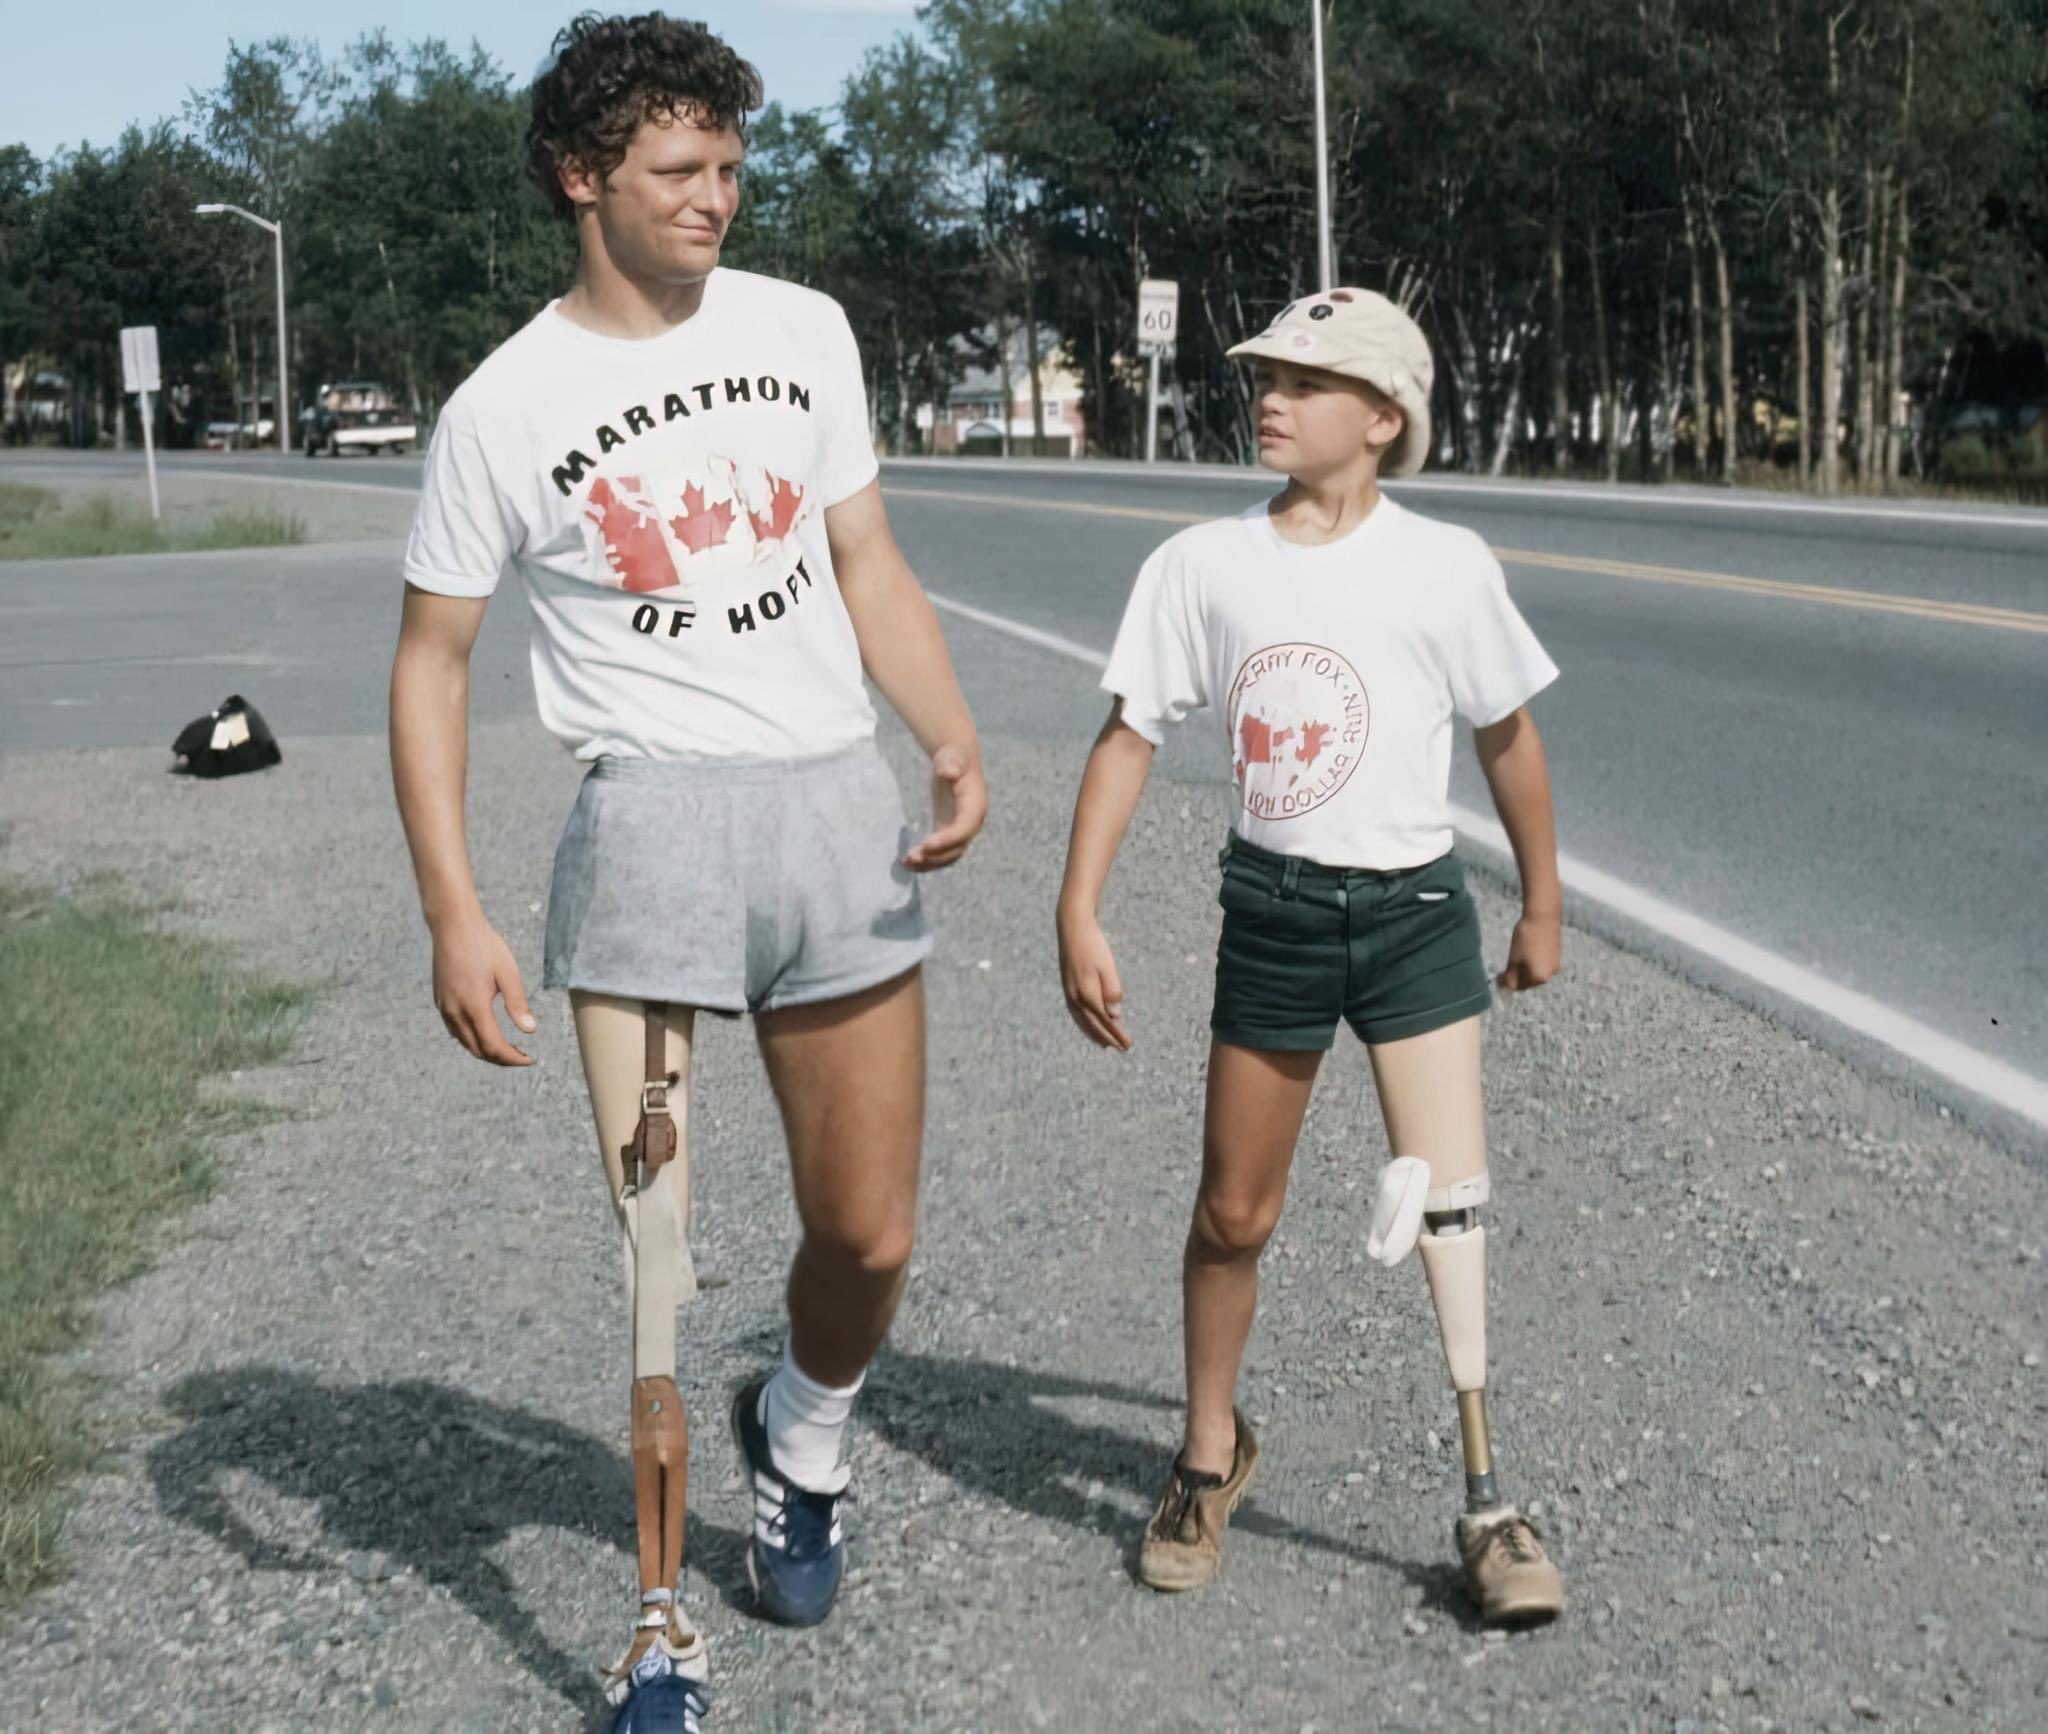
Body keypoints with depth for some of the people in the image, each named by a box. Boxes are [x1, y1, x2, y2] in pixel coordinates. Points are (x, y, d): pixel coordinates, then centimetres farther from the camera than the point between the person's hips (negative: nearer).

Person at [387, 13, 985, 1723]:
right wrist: (452, 908, -7)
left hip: (840, 807, 4)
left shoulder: (803, 330, 10)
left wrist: (960, 746, -2)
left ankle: (801, 1440, 40)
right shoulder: (507, 407, -1)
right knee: (650, 1245, -5)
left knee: (869, 1240, 7)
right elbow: (432, 658, 3)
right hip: (650, 814, -3)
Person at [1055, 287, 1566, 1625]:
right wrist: (1079, 916, -6)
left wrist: (1543, 908, 12)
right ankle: (1213, 1453, 33)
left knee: (1448, 1201, -7)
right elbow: (1130, 736, 0)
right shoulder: (1203, 563, -3)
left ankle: (1489, 1506, 5)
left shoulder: (1443, 566, -6)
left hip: (1414, 912, -1)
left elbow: (1508, 735, 6)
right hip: (1271, 913, 2)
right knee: (1235, 1215, 11)